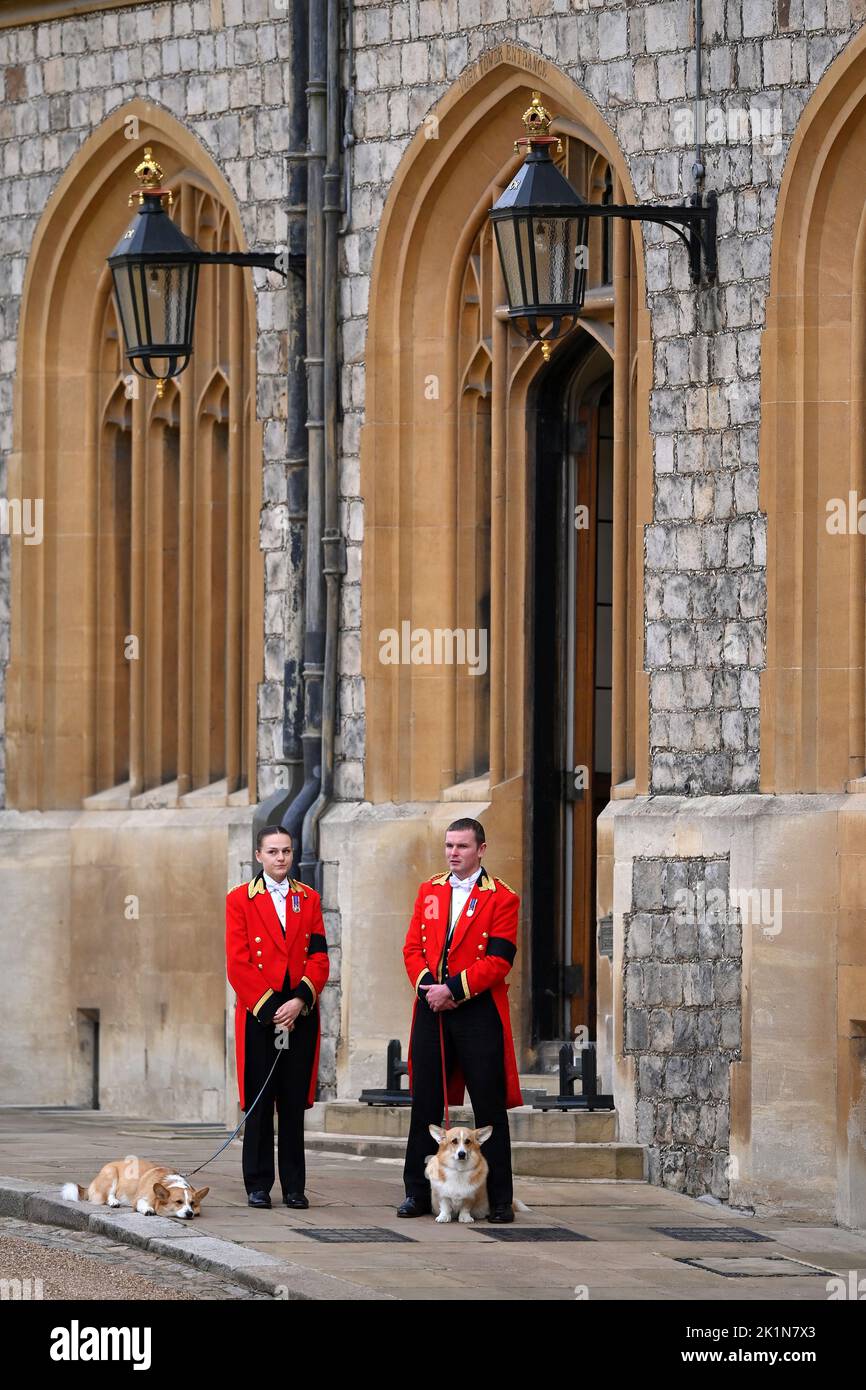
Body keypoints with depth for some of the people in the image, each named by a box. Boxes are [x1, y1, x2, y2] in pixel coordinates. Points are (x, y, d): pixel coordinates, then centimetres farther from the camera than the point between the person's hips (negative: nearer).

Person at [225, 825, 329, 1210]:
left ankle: (294, 1187, 9)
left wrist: (301, 1000, -10)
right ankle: (258, 1185, 5)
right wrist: (268, 1007, -11)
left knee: (295, 1102, 4)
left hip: (300, 1014, 2)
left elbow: (319, 957, 5)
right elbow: (238, 963, -4)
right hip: (258, 1015, -2)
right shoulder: (240, 900, 2)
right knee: (259, 1103, -1)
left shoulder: (308, 900, 12)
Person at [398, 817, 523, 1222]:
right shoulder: (429, 891, 12)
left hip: (479, 1012, -4)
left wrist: (453, 989, -16)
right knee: (425, 1105, 6)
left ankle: (499, 1199, 5)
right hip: (431, 1010, 4)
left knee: (490, 1108, 0)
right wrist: (428, 986, -9)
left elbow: (497, 961, -10)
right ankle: (418, 1194, 12)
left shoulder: (501, 899, -3)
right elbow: (413, 948, 9)